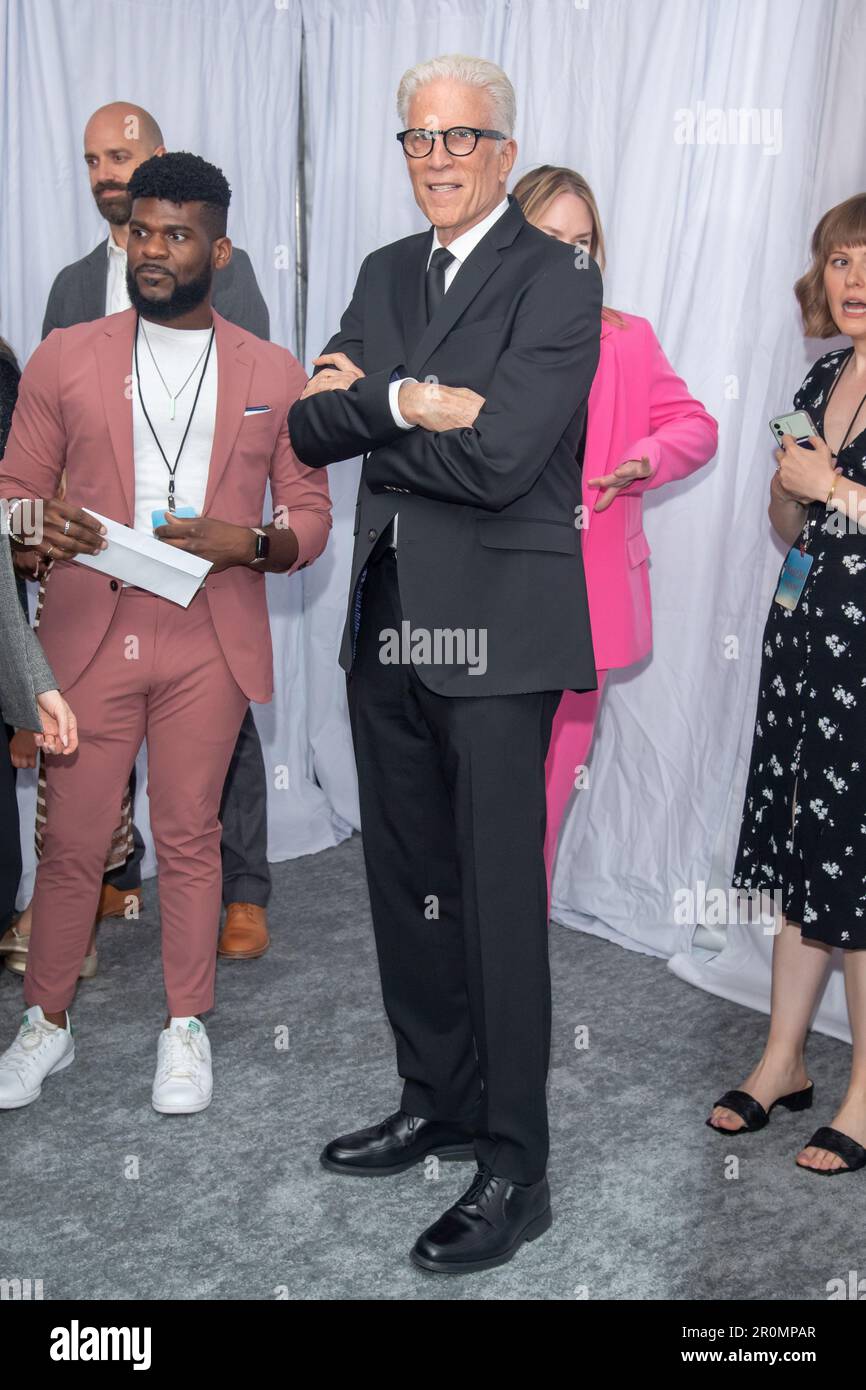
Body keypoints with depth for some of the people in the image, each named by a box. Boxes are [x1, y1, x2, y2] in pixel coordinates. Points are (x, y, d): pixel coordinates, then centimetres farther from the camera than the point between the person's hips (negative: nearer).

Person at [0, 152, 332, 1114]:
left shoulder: (273, 375, 8)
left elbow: (310, 517, 7)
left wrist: (249, 543, -14)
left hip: (209, 643, 0)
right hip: (89, 635, 0)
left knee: (189, 835, 9)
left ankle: (185, 1026, 24)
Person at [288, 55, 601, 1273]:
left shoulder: (557, 280, -6)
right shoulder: (386, 273, 16)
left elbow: (499, 456, -19)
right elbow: (309, 425, 5)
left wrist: (372, 403, -7)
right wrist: (410, 404, -11)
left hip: (495, 624, -7)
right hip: (389, 618, 7)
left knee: (500, 896, -2)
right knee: (407, 884, 14)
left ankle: (514, 1169, 12)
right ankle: (437, 1104, 32)